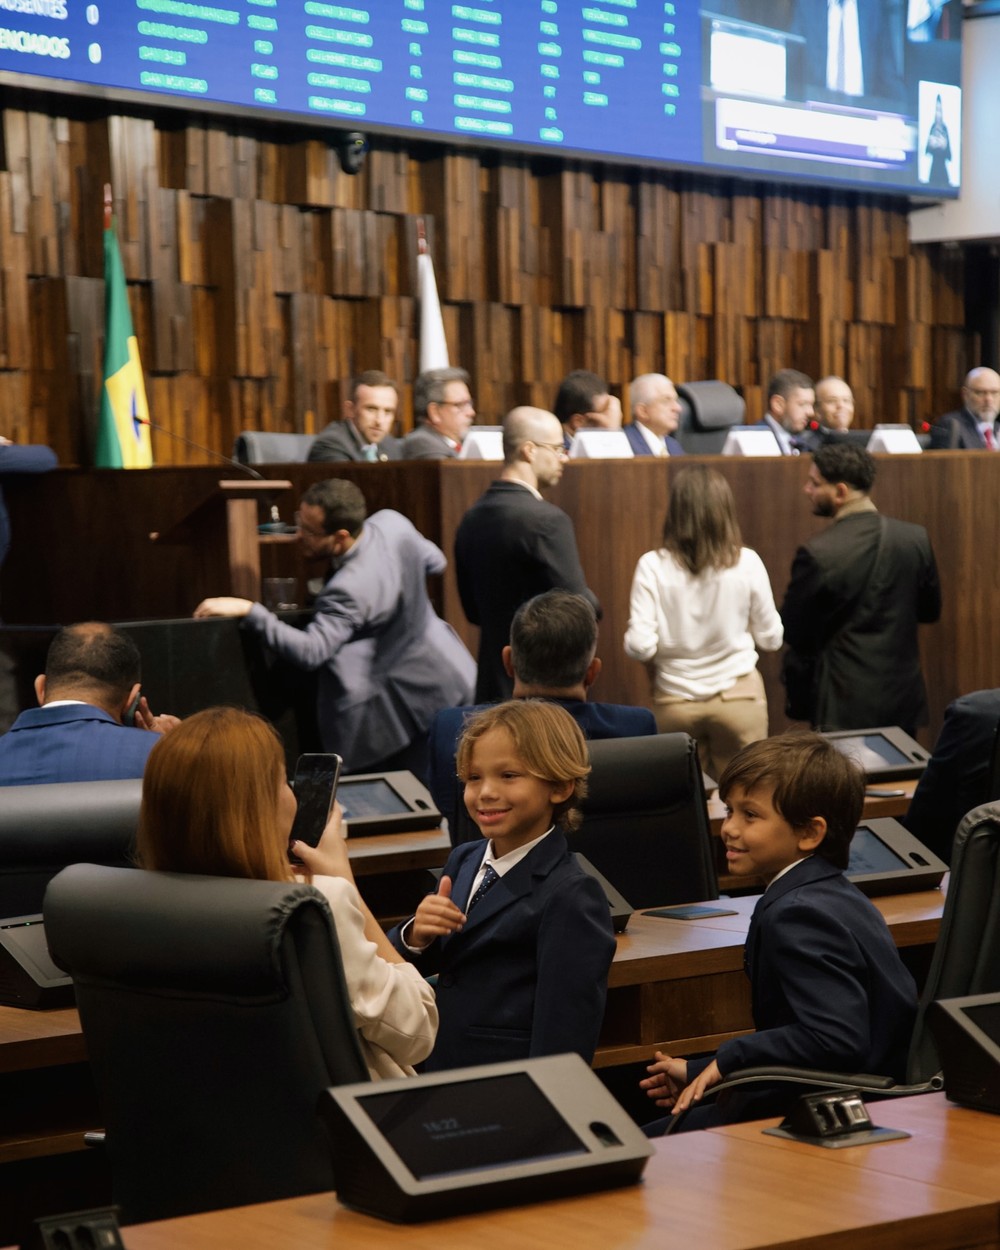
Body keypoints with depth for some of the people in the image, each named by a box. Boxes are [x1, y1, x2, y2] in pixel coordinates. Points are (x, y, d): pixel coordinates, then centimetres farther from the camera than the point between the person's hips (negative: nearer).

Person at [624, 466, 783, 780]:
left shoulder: (653, 566, -10)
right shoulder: (747, 563, -8)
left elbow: (640, 646, -13)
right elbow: (770, 638, 1)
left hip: (675, 701, 0)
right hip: (738, 697, 0)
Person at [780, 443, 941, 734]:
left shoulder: (817, 555, -19)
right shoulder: (916, 539, -3)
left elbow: (792, 633, -11)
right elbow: (930, 610, 10)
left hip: (844, 708, -5)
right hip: (904, 700, 5)